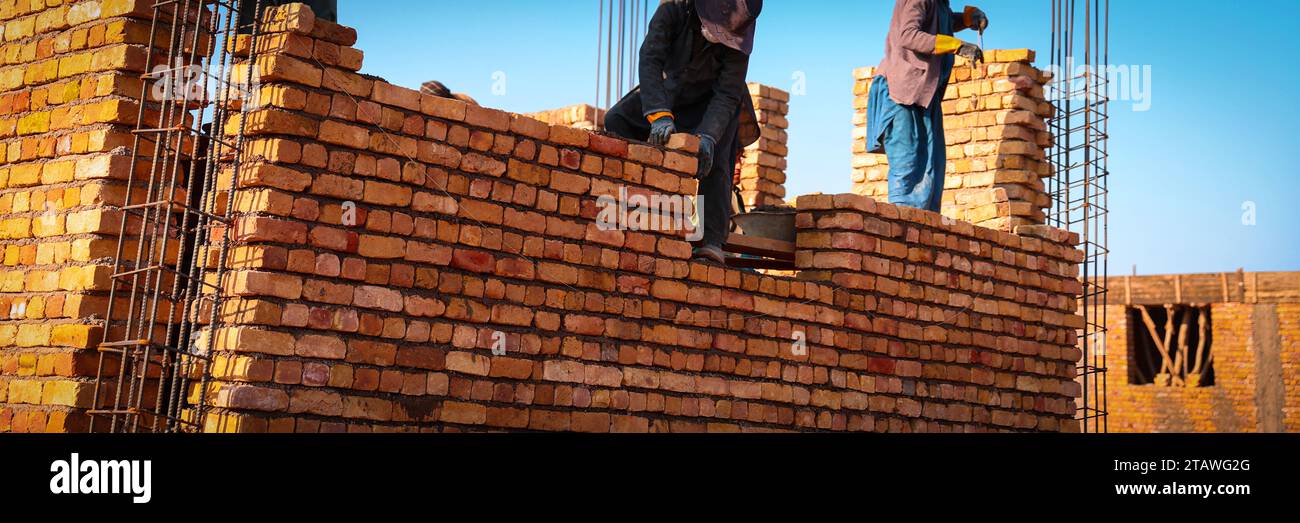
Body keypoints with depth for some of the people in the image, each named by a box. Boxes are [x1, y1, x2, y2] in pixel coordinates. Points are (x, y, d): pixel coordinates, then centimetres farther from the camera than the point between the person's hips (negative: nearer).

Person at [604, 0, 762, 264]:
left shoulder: (737, 41, -31)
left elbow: (727, 95, -33)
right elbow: (650, 60, -40)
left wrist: (708, 135, -51)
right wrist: (659, 114, -54)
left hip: (714, 106, -3)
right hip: (669, 93, 3)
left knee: (713, 160, -23)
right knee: (616, 121, -10)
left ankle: (712, 241, -28)